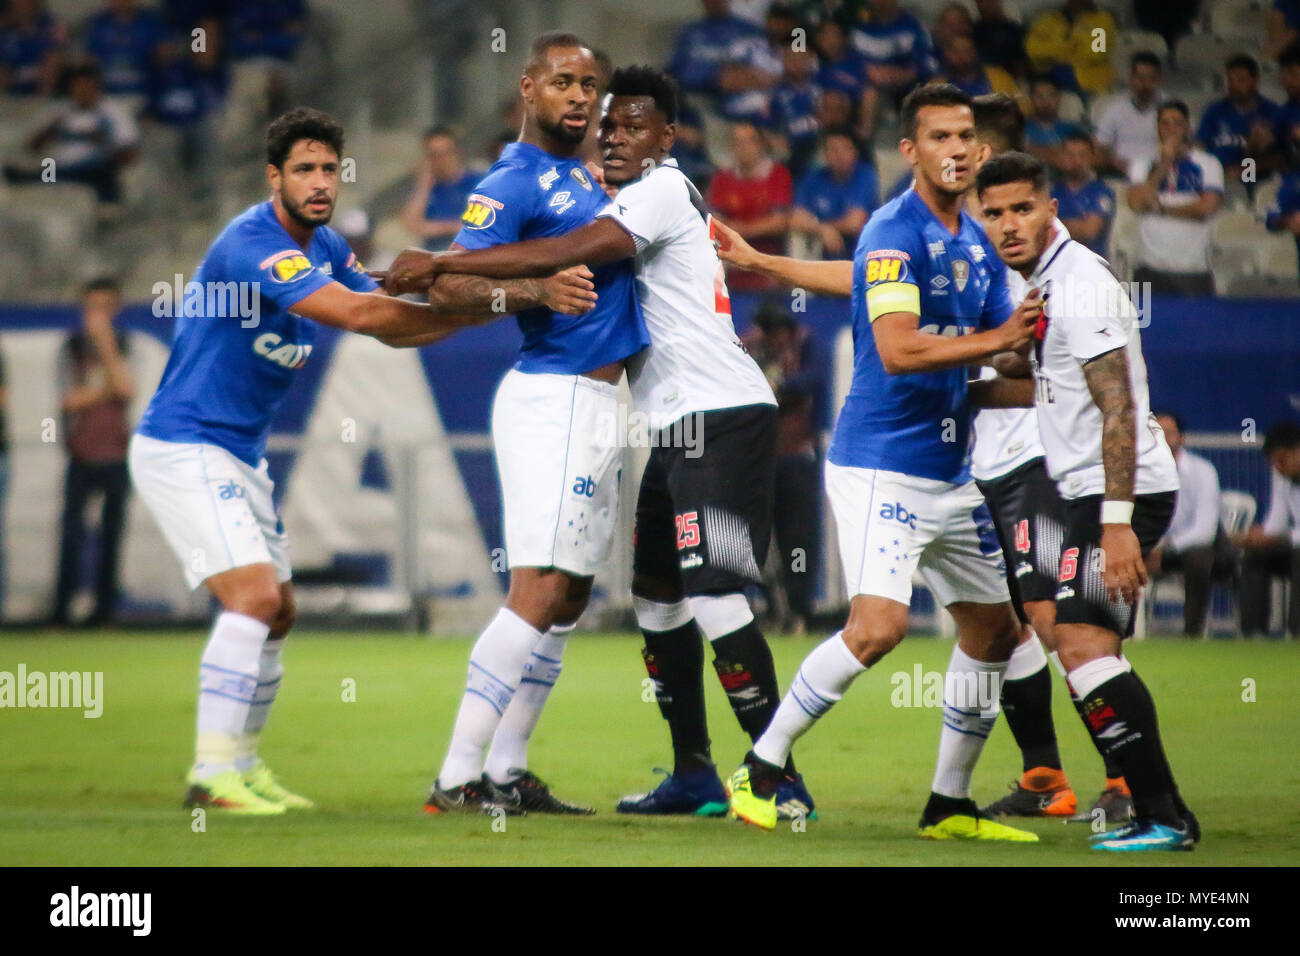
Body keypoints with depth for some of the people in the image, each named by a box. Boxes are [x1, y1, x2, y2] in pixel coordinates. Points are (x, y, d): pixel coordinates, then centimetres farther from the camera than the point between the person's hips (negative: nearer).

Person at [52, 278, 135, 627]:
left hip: (117, 454, 1)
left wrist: (107, 347, -15)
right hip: (82, 455, -1)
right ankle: (62, 607, -7)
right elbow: (70, 399, -4)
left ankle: (105, 604, 6)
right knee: (72, 530, -7)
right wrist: (107, 389, -7)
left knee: (111, 532, 2)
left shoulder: (124, 347, 5)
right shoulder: (72, 348, 4)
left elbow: (126, 388, -11)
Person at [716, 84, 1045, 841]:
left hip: (951, 472, 9)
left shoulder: (977, 243, 12)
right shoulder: (894, 235, -14)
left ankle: (950, 805, 22)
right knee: (880, 624, -23)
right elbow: (897, 349, -25)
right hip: (882, 466, -9)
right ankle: (759, 771, -9)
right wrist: (995, 341, -22)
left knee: (996, 630, 11)